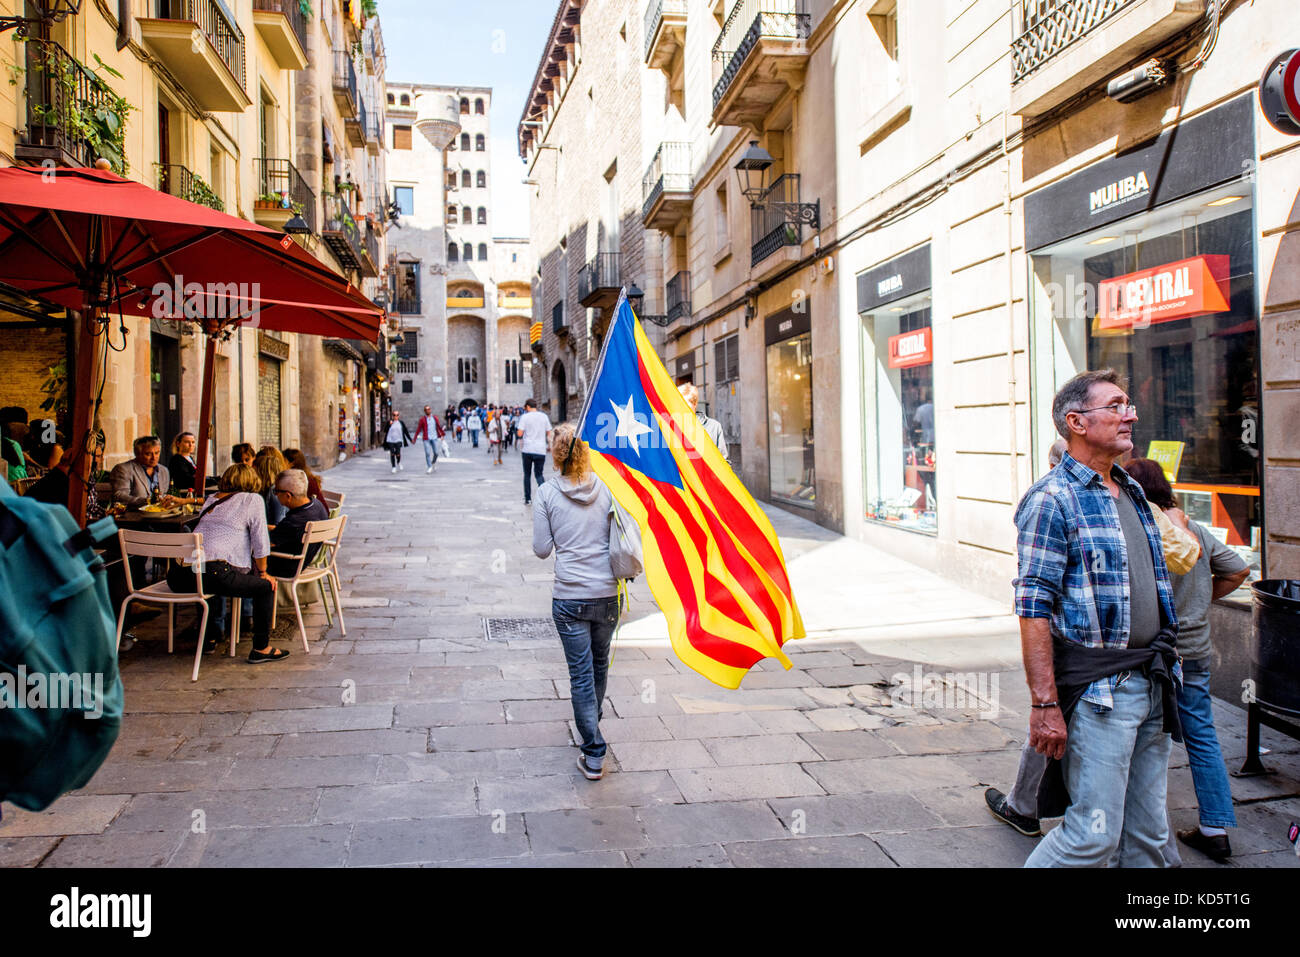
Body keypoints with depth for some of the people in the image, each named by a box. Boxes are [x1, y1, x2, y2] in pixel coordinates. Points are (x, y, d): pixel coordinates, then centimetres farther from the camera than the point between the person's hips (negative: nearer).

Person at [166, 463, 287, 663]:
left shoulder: (213, 499, 26)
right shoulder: (253, 499, 7)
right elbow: (260, 543, 6)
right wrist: (263, 572, 19)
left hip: (179, 578, 8)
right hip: (214, 574, -7)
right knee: (266, 587, 9)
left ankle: (210, 638, 41)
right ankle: (261, 648, 9)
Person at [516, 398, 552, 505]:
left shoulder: (525, 417, -3)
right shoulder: (544, 416, 6)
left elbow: (520, 434, -8)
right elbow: (548, 433, 8)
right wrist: (549, 446, 21)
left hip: (527, 449, -2)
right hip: (541, 450, 2)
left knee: (527, 474, 12)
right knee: (539, 474, 7)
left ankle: (528, 499, 14)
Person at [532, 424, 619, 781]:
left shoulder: (547, 493, -5)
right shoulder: (606, 488, 0)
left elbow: (542, 549, -2)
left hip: (569, 597, -3)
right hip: (608, 593, 3)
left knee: (581, 673, 3)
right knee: (600, 663, 23)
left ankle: (593, 754, 2)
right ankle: (593, 718, 47)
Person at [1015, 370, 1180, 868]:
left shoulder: (1132, 492, 14)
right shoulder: (1052, 499, -12)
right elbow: (1033, 608, -17)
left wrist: (1163, 666, 18)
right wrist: (1045, 704, -21)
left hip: (1151, 686, 8)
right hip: (1098, 691, -8)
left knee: (1148, 833, 14)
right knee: (1095, 835, -5)